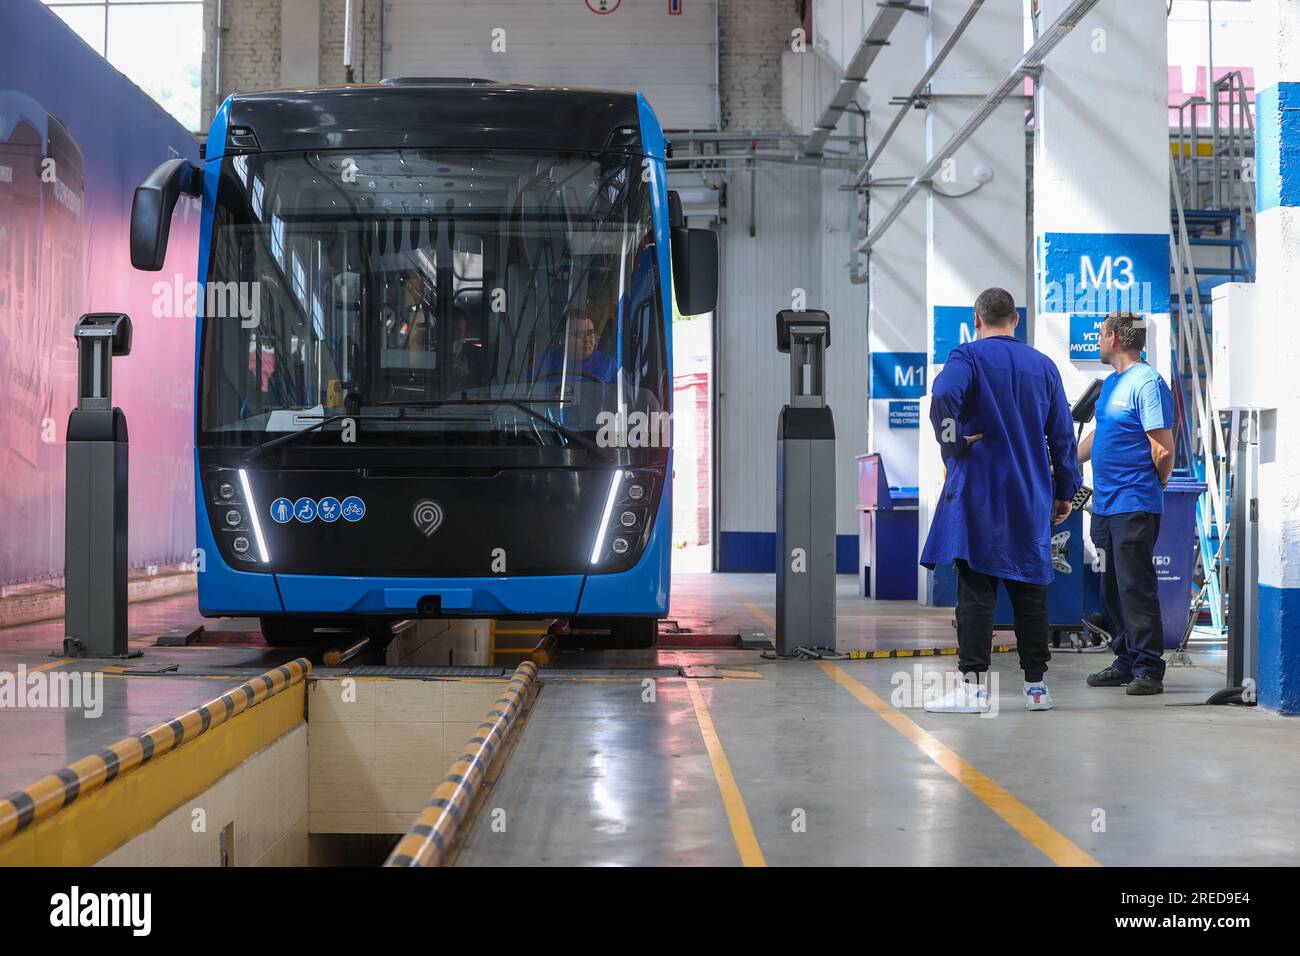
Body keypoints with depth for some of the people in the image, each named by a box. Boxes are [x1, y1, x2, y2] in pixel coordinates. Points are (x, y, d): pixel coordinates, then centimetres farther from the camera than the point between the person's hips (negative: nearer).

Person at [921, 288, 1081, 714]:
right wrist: (1065, 491, 18)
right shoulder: (1044, 365, 10)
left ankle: (973, 685, -6)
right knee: (1030, 590, 9)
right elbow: (1062, 435, 12)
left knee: (976, 590, -2)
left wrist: (951, 445, -12)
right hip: (1031, 499, 4)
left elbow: (944, 395, -25)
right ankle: (1036, 686, 13)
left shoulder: (968, 355, -4)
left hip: (978, 491, -4)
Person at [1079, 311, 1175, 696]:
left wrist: (1155, 485, -1)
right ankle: (1126, 662, 21)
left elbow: (1163, 450, -16)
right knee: (1112, 589, 12)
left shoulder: (1147, 383, -13)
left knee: (1136, 588, -8)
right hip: (1105, 505, 9)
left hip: (1134, 506, -9)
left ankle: (1149, 670, -4)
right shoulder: (1110, 384, 16)